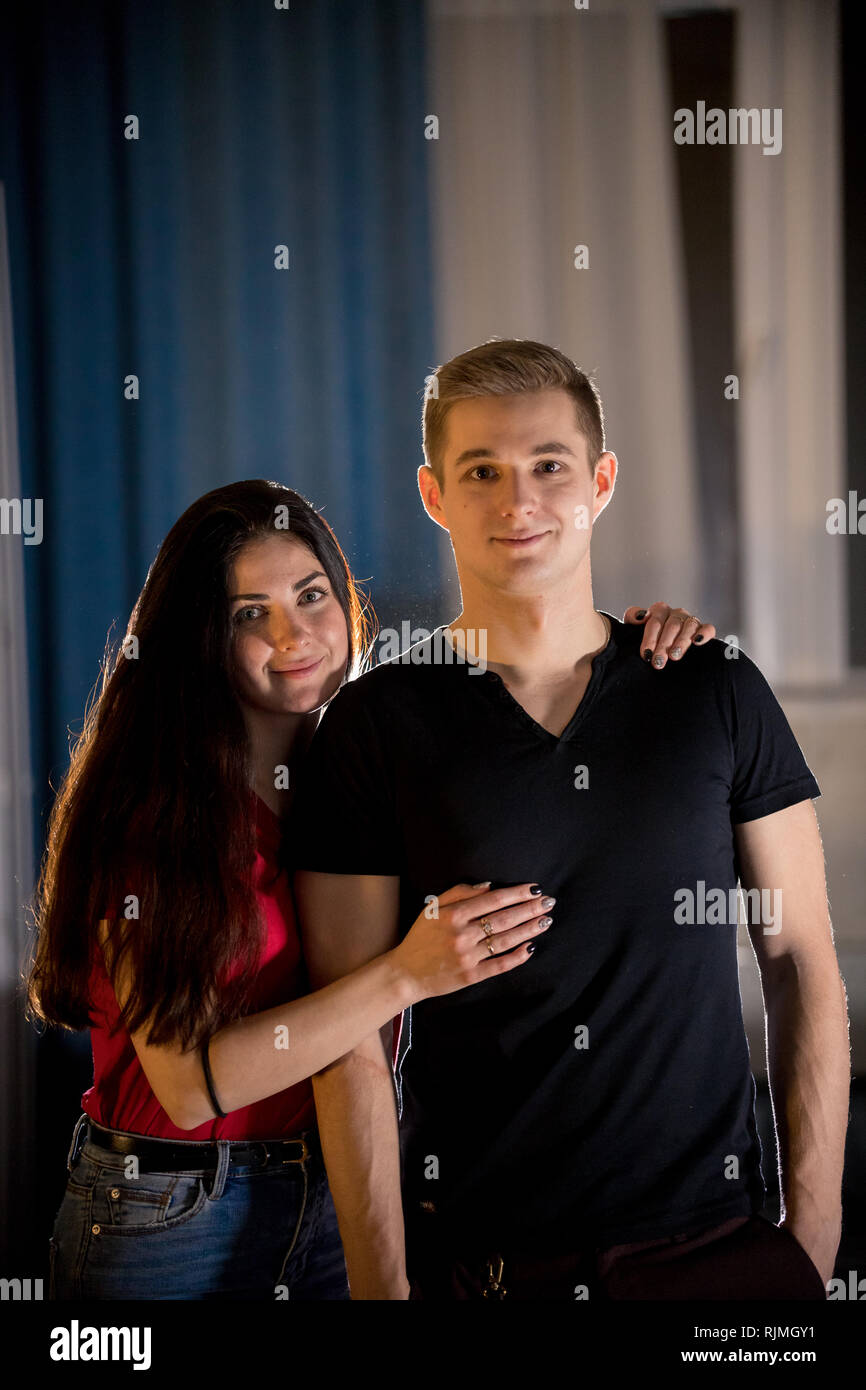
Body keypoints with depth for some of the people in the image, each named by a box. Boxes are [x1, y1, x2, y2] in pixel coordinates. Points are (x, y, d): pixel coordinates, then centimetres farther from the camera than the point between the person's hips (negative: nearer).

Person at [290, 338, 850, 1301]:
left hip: (717, 1236, 2)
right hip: (478, 1255, -1)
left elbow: (802, 963, 3)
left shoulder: (717, 691, 1)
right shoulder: (374, 726, -4)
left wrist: (814, 1225, -2)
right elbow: (354, 1036, -6)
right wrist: (383, 1282, -9)